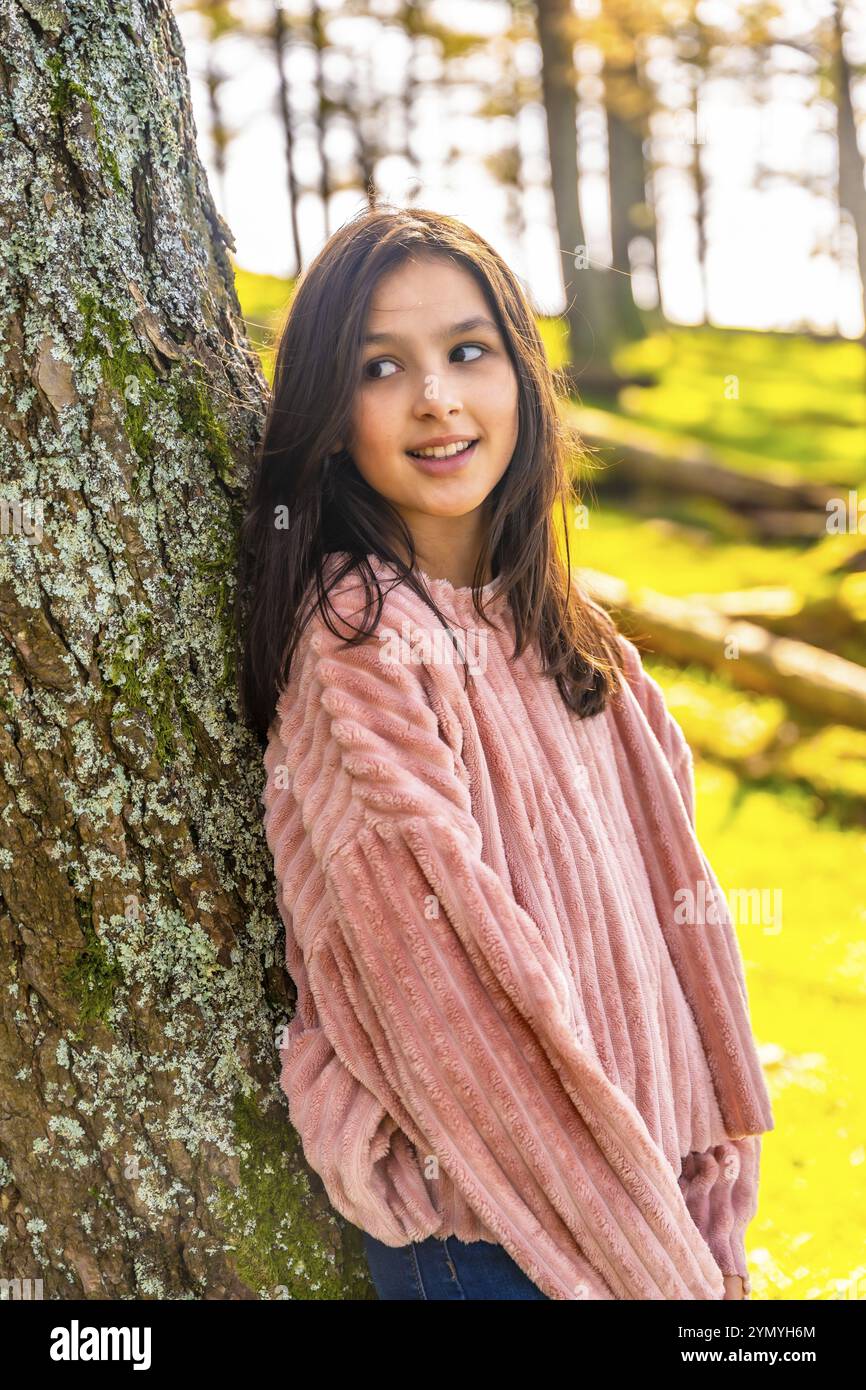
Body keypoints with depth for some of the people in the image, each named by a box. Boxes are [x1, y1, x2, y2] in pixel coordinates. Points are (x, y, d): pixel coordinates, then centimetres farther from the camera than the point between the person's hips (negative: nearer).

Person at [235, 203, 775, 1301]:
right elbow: (459, 993, -21)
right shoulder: (359, 644, -20)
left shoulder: (556, 630, 2)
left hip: (626, 1159, 7)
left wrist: (707, 1206, -1)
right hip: (481, 1229, -6)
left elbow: (660, 892, 4)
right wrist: (652, 1267, -17)